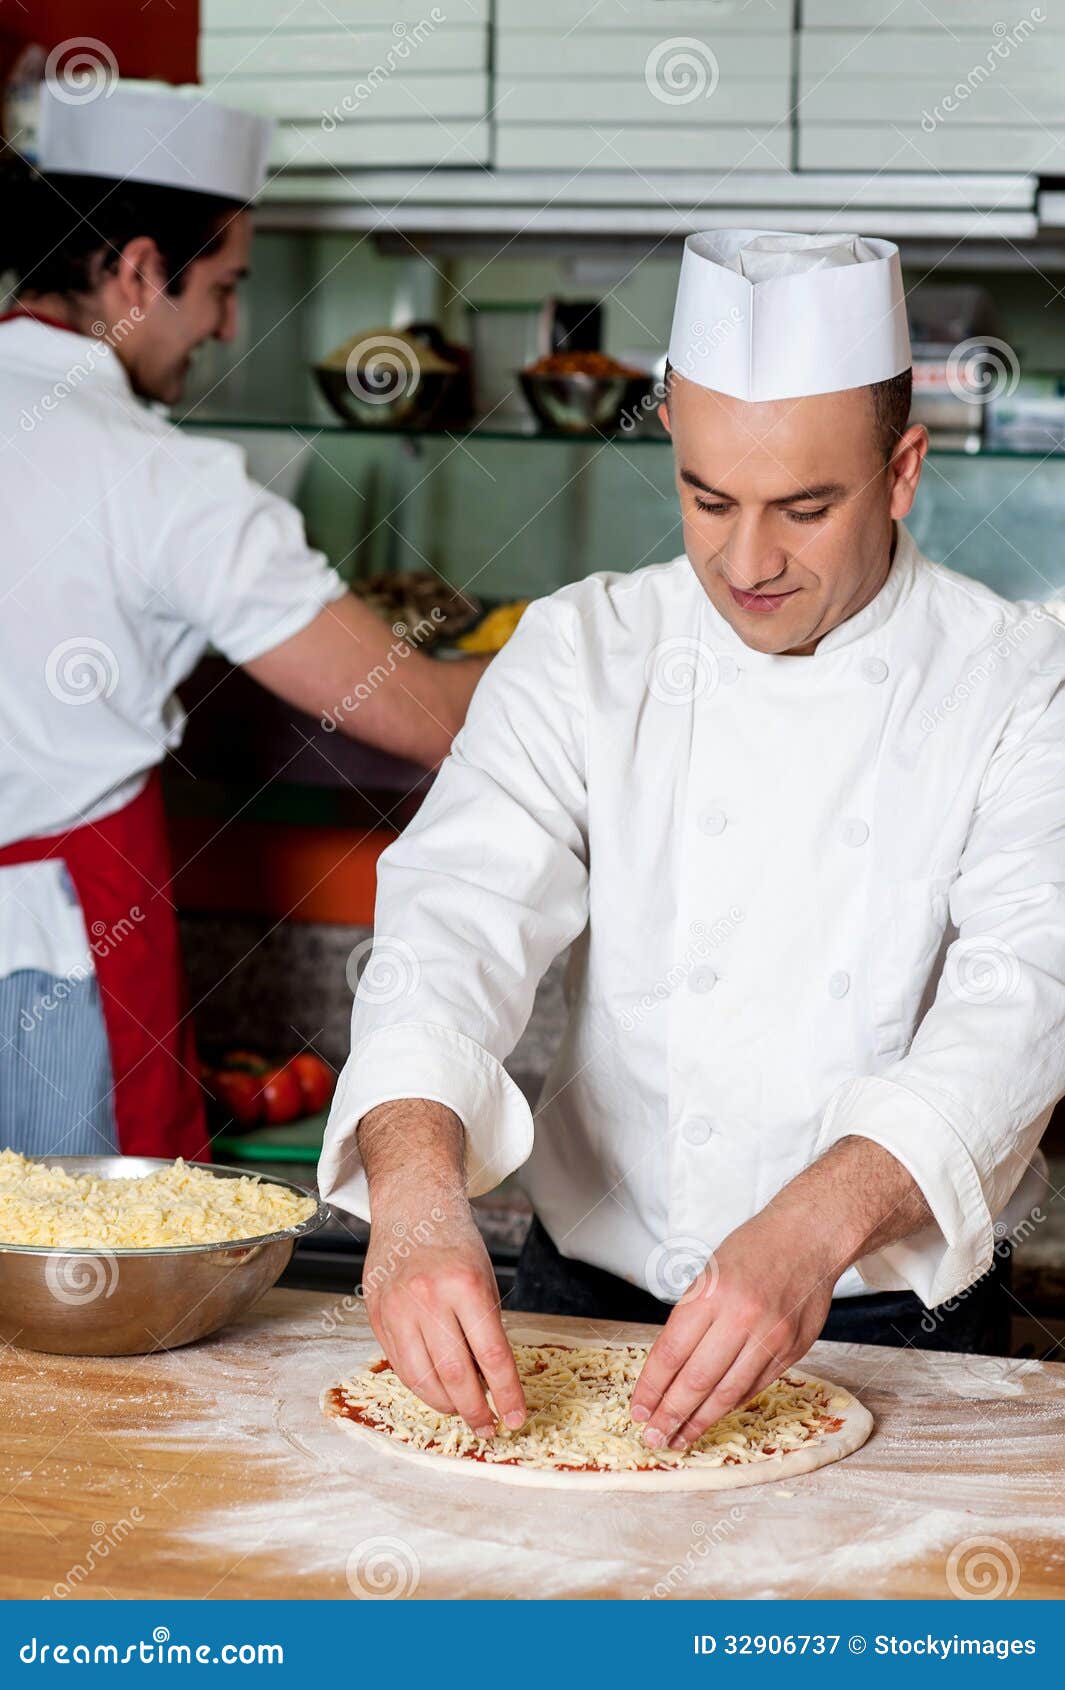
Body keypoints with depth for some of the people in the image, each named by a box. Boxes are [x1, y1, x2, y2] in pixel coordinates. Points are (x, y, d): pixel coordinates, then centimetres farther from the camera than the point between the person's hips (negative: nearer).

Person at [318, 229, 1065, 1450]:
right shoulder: (581, 654, 0)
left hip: (900, 1333, -1)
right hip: (588, 1298, 1)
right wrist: (417, 1181, -34)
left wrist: (816, 1228, -37)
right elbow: (458, 913, -12)